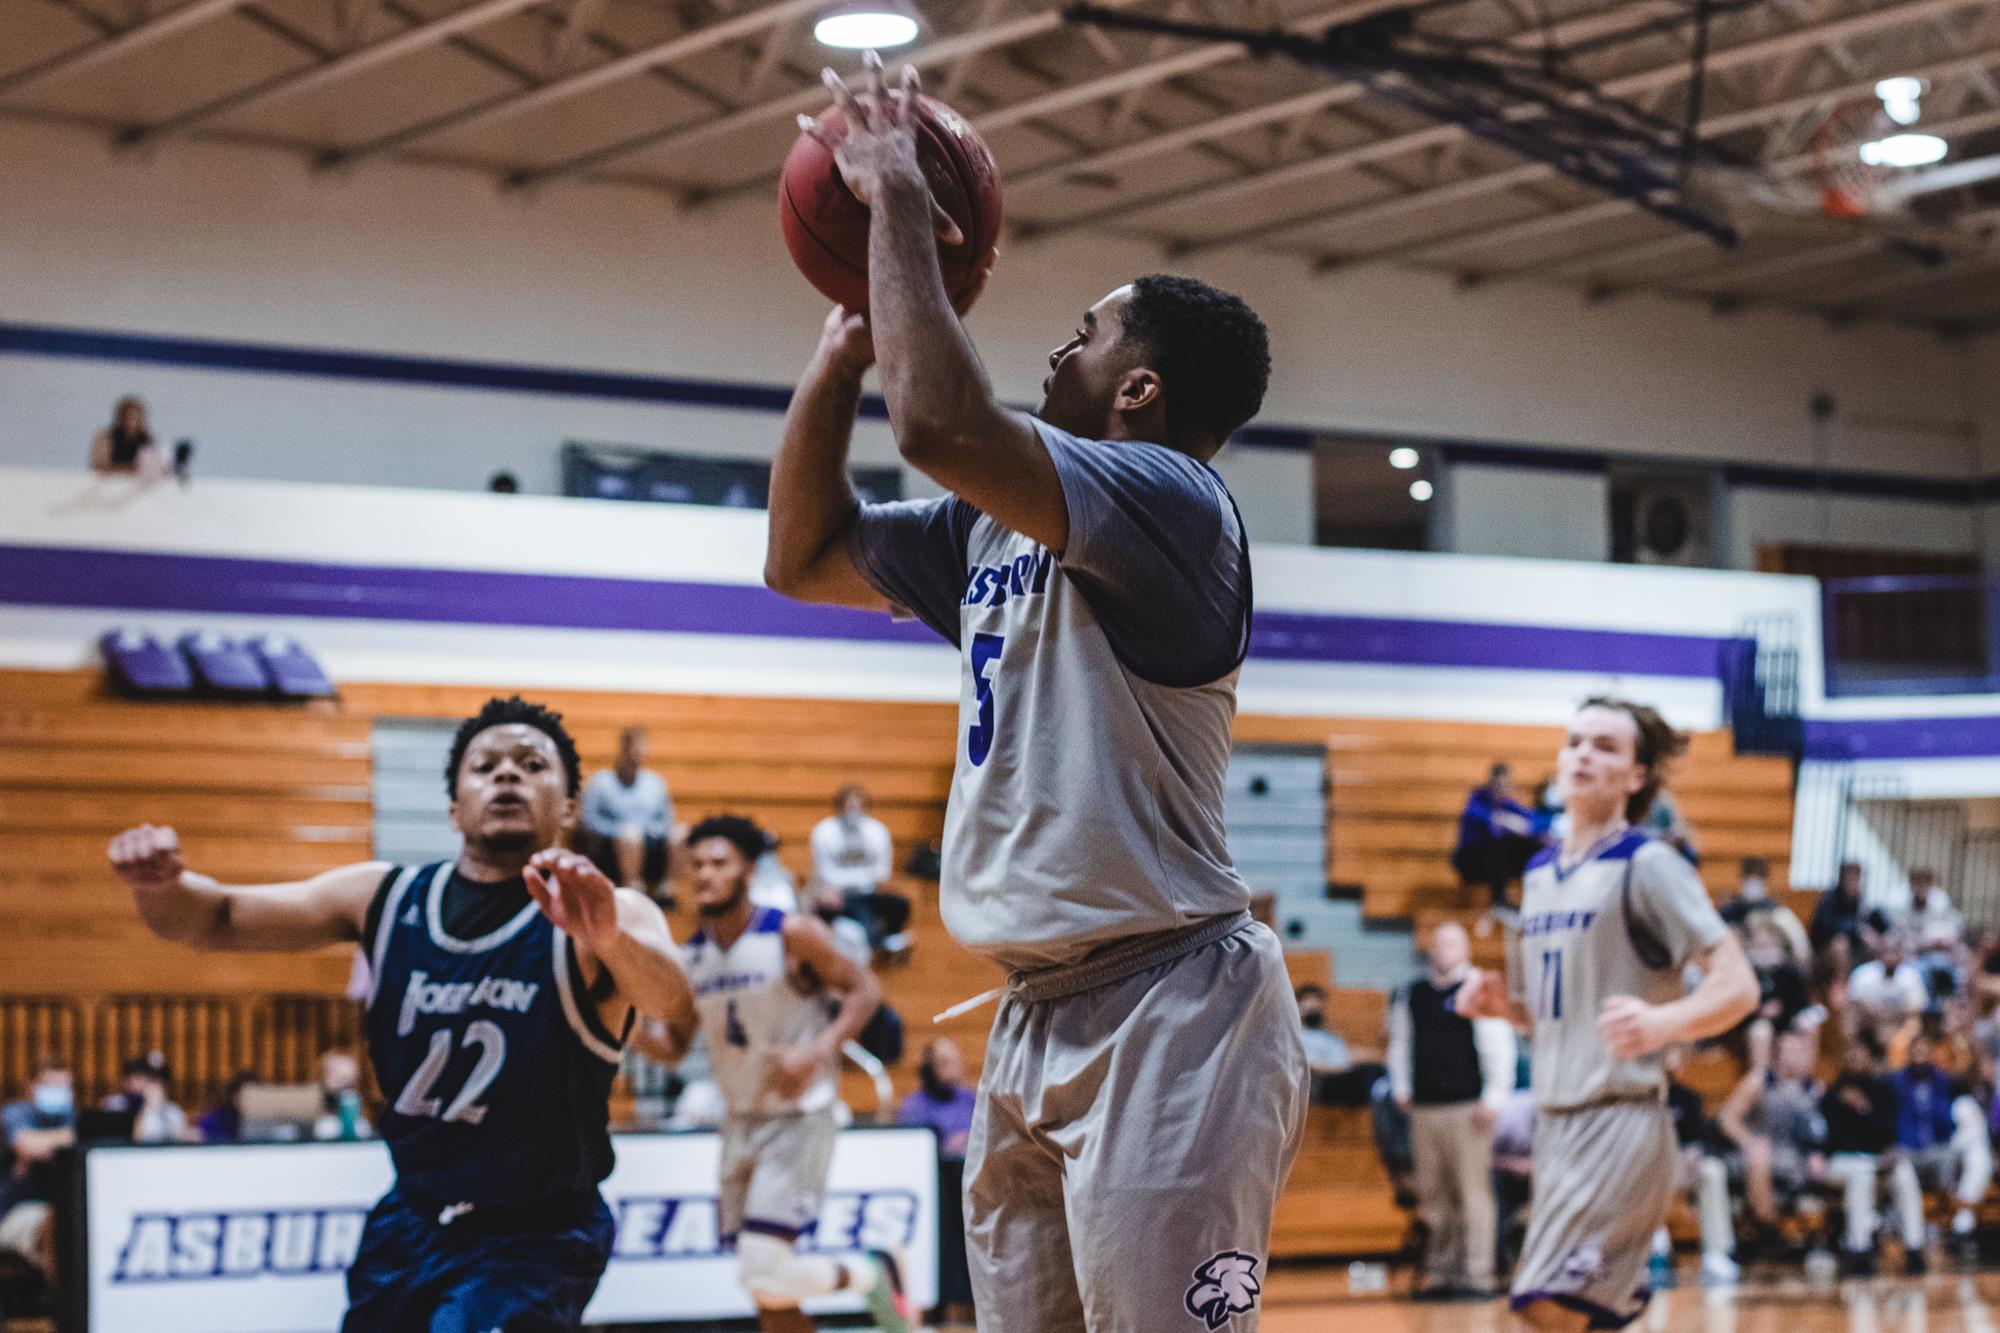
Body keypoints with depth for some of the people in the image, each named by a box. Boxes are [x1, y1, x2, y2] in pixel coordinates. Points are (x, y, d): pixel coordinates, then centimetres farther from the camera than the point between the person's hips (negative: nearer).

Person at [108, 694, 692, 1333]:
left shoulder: (609, 915, -14)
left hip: (535, 1239, -5)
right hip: (412, 1221, 5)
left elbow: (667, 994, -36)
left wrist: (608, 938, -59)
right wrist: (162, 883, -23)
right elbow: (217, 919, 1)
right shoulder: (386, 897, 0)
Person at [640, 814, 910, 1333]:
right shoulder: (691, 957, 4)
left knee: (765, 1273, -18)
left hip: (799, 1119, -6)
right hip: (741, 1124, 6)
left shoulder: (793, 934, -13)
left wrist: (819, 1052, -23)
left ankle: (875, 1274, 8)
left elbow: (865, 989, -8)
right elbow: (674, 1046, 11)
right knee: (765, 1291, 8)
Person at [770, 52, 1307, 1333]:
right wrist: (845, 344, 16)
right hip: (1034, 1020, 9)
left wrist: (896, 195, -14)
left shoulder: (1170, 501, -12)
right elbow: (804, 558, 25)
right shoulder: (993, 525, 15)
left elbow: (942, 422, -26)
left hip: (1165, 1020, -9)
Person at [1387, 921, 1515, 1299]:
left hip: (1467, 1109, -5)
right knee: (1432, 1195, 8)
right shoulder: (1411, 995, 14)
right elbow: (1400, 1044, 24)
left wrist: (1492, 1100, -11)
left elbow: (1500, 1048, -6)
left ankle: (1477, 1276, -5)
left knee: (1473, 1193, -6)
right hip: (1424, 1109, 6)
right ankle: (1441, 1272, 14)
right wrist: (1402, 1090, 15)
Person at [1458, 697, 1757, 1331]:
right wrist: (1502, 1002, 4)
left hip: (1622, 1118, -8)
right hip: (1556, 1117, 8)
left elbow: (1738, 987, -15)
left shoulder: (1647, 866, -8)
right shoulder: (1539, 875, 15)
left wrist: (1663, 1022, -34)